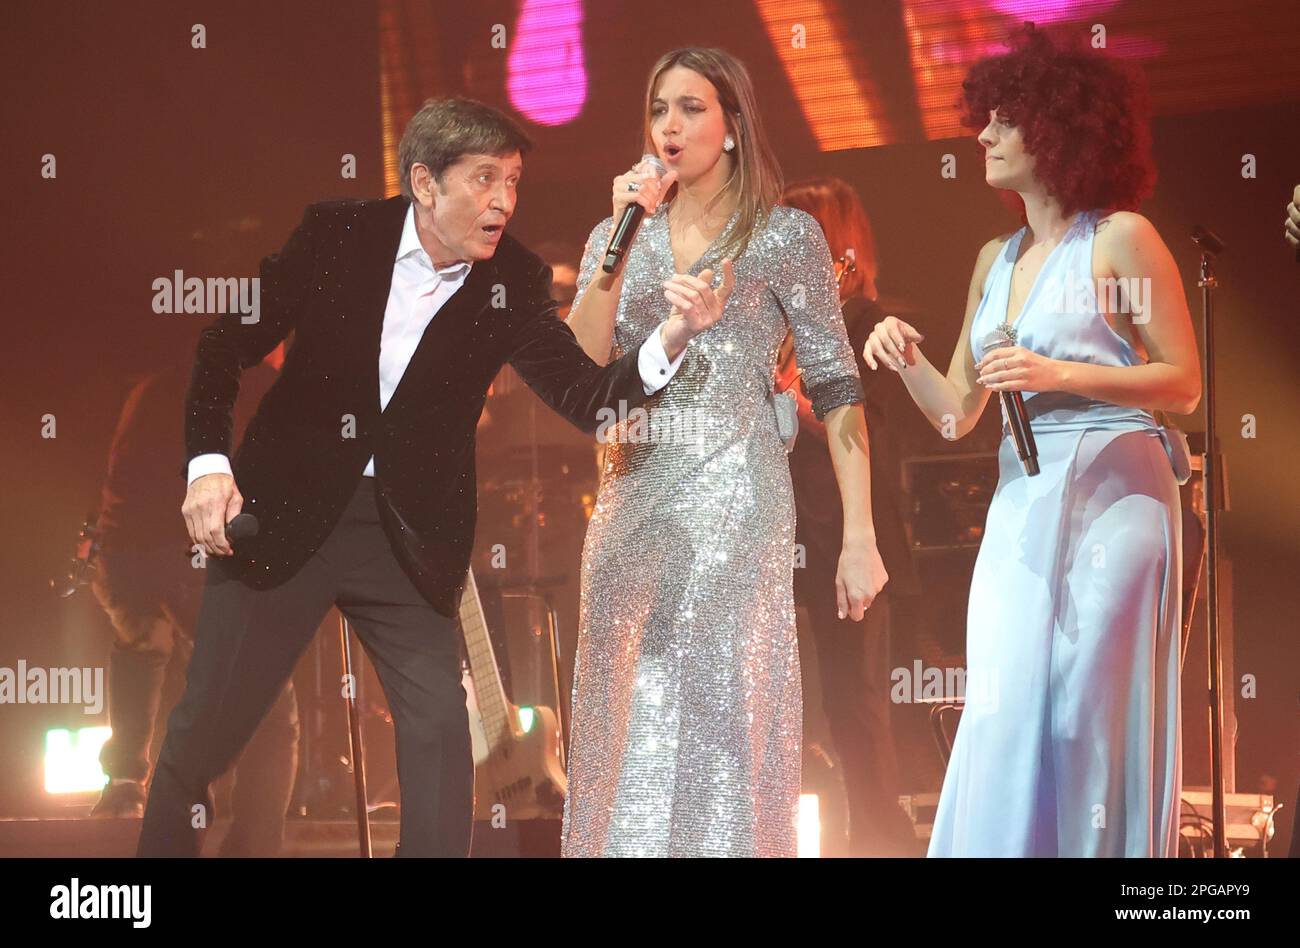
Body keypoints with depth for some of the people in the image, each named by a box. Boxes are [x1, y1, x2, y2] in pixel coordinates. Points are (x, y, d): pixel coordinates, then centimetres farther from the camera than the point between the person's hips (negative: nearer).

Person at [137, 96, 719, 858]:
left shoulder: (513, 285, -5)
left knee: (440, 726, -5)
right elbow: (229, 345, 0)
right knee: (206, 729, 4)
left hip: (408, 536, 1)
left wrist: (673, 337, -29)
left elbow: (589, 398, -11)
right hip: (284, 511, -1)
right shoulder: (338, 235, -8)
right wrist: (208, 465, -11)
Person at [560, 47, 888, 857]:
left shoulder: (785, 234, 2)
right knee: (626, 721, 4)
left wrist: (859, 537, -8)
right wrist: (624, 239, -8)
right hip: (633, 497, 4)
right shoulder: (619, 235, 13)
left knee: (724, 708, -6)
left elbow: (836, 388, -1)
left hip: (733, 492, -4)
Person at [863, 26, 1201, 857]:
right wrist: (908, 360, -2)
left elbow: (1184, 384, -7)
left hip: (1111, 499, -6)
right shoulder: (996, 259, 16)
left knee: (1094, 718, -4)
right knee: (1007, 724, 2)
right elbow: (959, 413, 18)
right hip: (1020, 509, 6)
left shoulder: (1120, 239, -3)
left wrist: (1059, 375, -17)